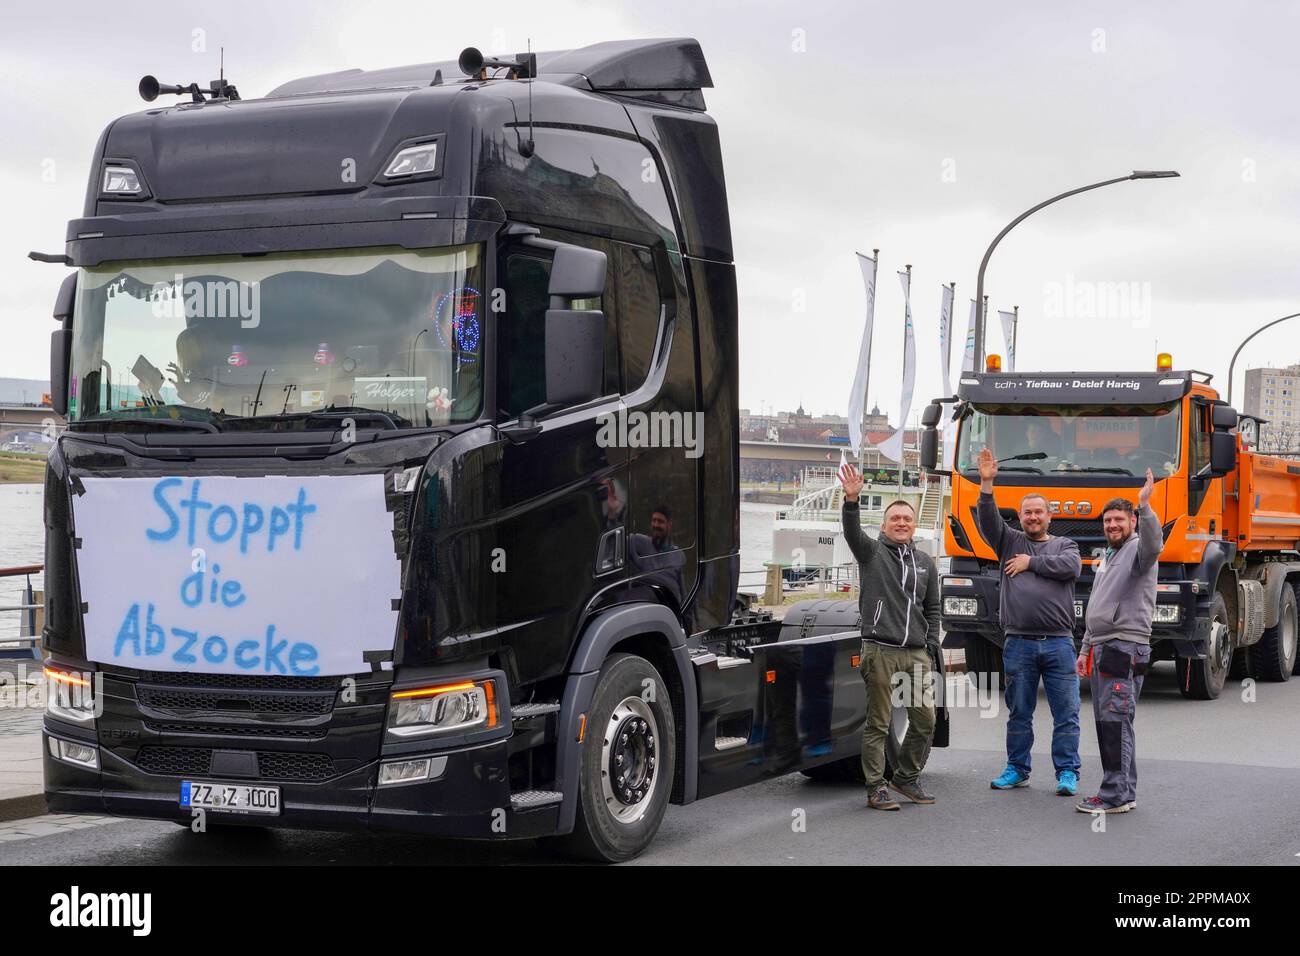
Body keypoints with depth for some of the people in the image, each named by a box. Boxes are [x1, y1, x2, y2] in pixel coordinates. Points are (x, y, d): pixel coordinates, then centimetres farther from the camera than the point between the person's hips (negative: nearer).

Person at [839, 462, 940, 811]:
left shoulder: (924, 562, 17)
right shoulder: (872, 553, 4)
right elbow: (852, 532, -17)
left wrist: (931, 645, 10)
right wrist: (851, 500, -35)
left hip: (917, 653, 5)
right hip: (881, 651, -4)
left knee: (925, 720, 5)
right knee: (878, 723, -2)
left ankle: (907, 777, 23)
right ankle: (875, 788, 4)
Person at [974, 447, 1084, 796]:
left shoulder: (1064, 545, 14)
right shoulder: (1010, 542, 14)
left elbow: (1071, 568, -8)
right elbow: (988, 520, -3)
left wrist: (1031, 562, -3)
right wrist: (986, 483, -16)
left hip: (1058, 642, -1)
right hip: (1018, 644, 1)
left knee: (1066, 712, -2)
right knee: (1019, 712, 9)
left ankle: (1067, 772, 3)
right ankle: (1017, 769, 18)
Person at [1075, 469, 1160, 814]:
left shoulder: (1137, 550, -5)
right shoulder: (1106, 557, 24)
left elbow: (1152, 543, -33)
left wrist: (1144, 505, -44)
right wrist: (1086, 649, 27)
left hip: (1126, 649, -10)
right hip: (1101, 648, 10)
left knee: (1115, 721, -13)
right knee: (1107, 724, 10)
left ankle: (1115, 795, -12)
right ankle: (1125, 791, 16)